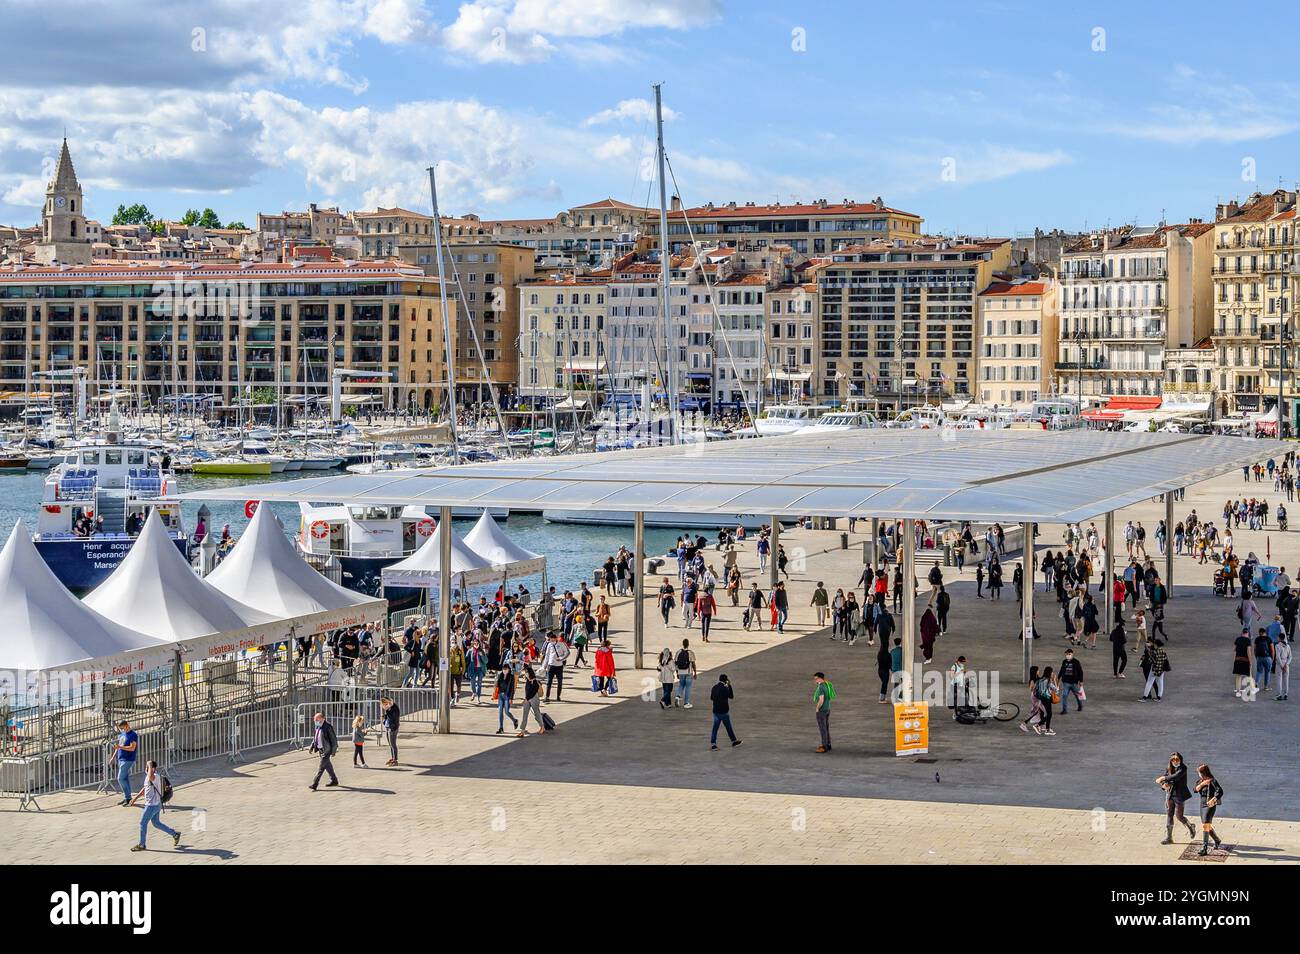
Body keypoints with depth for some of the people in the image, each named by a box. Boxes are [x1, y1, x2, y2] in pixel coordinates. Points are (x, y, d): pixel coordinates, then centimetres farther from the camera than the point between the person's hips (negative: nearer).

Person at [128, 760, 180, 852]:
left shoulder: (155, 776, -21)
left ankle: (141, 845, 9)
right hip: (156, 804, 10)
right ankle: (175, 834, 24)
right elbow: (144, 789, 25)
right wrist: (135, 798, 26)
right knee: (156, 823, 17)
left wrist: (150, 766, -30)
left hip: (153, 805, -10)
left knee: (143, 823, -1)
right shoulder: (149, 776, 12)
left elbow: (150, 776, -48)